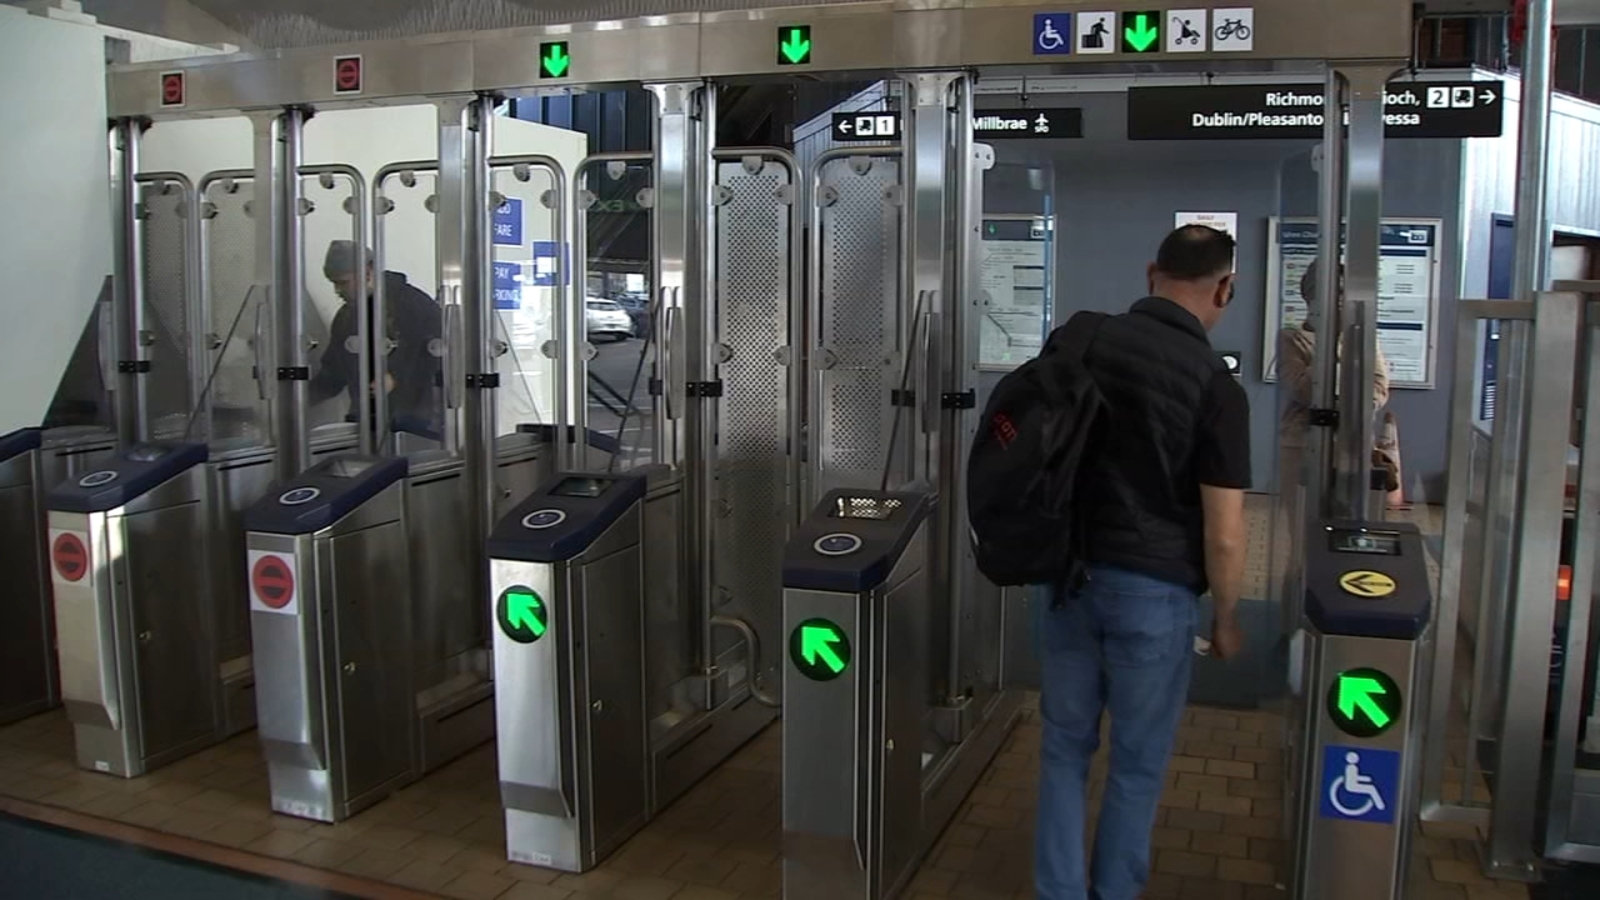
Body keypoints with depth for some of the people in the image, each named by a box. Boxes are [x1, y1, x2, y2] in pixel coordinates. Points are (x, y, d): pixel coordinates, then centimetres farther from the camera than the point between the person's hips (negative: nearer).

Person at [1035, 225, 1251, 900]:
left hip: (1066, 576, 4)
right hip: (1154, 591, -4)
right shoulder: (1215, 384, -13)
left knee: (1065, 747, 16)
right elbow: (1223, 535, -13)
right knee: (1139, 762, 13)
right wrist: (1227, 619, 3)